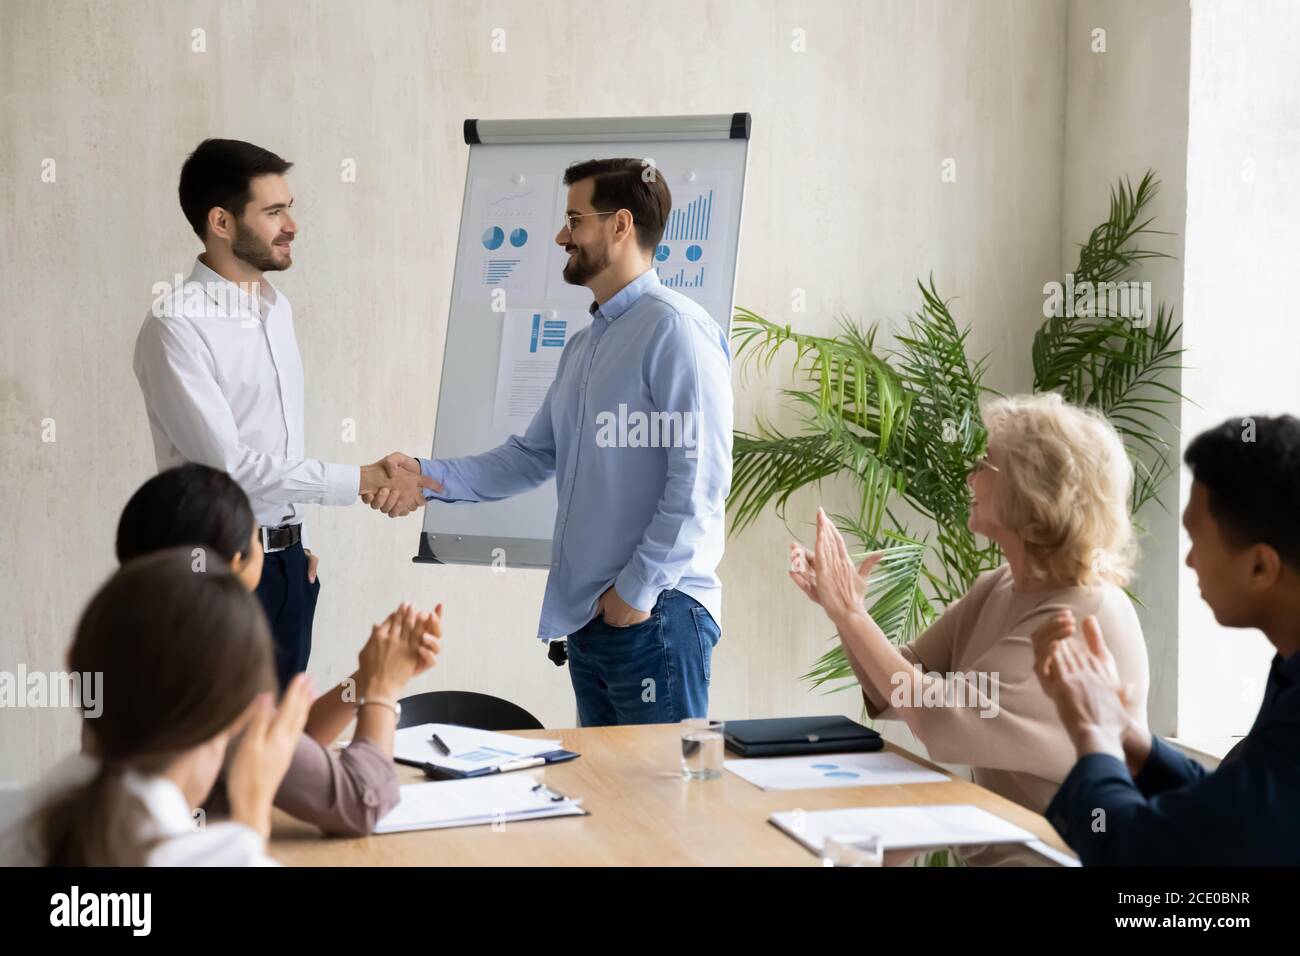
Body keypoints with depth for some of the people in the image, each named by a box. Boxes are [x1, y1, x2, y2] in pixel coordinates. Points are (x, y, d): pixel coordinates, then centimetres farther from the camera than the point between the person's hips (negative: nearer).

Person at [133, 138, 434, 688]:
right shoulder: (177, 325, -17)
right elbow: (228, 462, -22)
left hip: (286, 558, 7)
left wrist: (298, 535, 16)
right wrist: (359, 481, -20)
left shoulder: (276, 308, 9)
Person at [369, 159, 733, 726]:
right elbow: (531, 458, 18)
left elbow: (700, 480, -19)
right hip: (586, 614, 9)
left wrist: (639, 588, -17)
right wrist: (429, 476, 5)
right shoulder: (583, 347, 18)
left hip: (655, 613, -9)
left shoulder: (675, 329, -13)